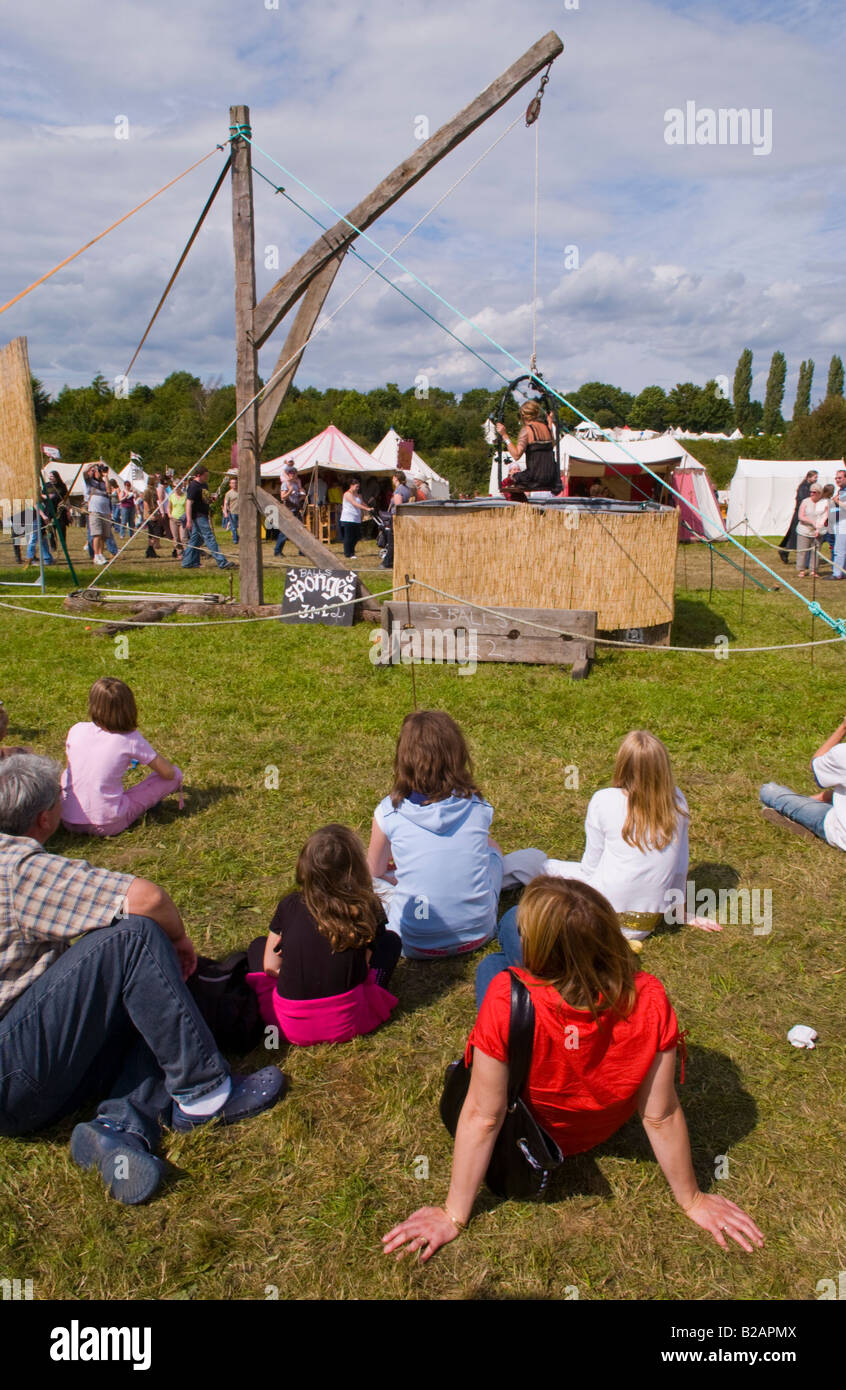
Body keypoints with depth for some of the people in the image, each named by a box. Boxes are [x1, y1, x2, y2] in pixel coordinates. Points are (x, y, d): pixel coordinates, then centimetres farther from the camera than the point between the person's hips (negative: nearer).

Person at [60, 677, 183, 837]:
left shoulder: (76, 731, -2)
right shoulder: (131, 739, -10)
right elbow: (168, 773, -1)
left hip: (68, 822, 4)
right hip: (107, 826, -4)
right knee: (176, 773, 3)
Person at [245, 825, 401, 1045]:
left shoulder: (289, 906, -8)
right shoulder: (367, 909, -11)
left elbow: (270, 965, 0)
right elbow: (364, 964, -3)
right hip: (347, 1022, -2)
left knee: (258, 946, 26)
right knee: (390, 940, 18)